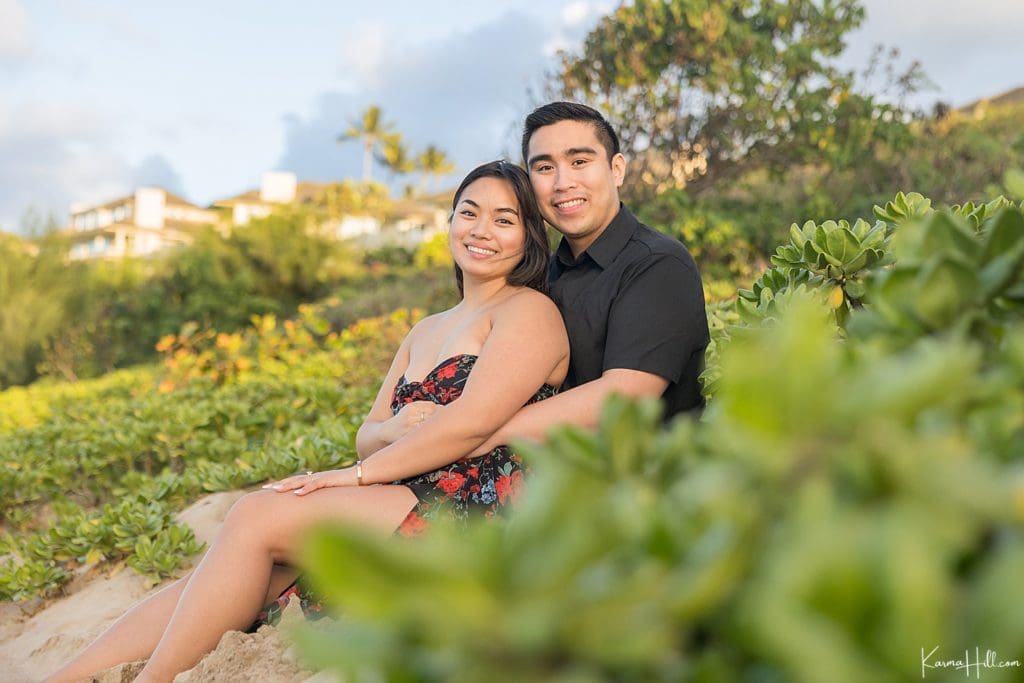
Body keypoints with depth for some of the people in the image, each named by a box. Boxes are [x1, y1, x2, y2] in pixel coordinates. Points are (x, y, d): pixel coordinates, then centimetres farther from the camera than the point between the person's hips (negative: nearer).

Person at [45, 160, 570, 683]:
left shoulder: (528, 310, -1)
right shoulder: (425, 332, 24)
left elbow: (472, 422, -15)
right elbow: (367, 437, 16)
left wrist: (354, 475, -11)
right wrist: (394, 431, -8)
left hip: (473, 509, -7)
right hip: (409, 502, 7)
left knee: (257, 516, -20)